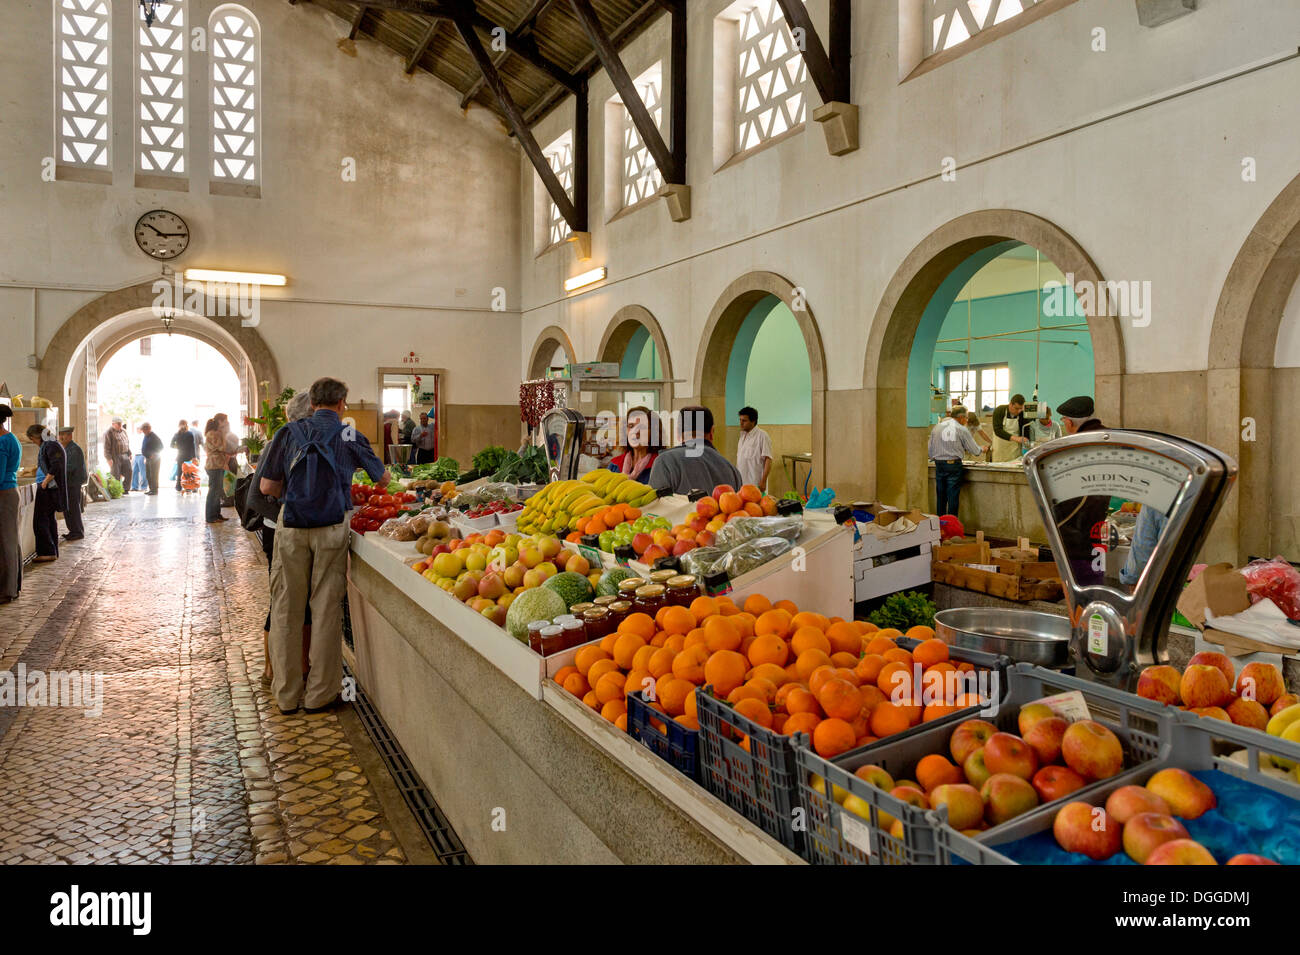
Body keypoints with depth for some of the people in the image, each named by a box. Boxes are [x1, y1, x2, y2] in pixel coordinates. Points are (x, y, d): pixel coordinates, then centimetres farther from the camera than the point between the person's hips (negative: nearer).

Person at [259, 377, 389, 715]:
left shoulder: (292, 432, 6)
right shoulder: (350, 437, 5)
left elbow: (267, 487, 5)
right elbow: (383, 478, 18)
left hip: (291, 528, 1)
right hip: (332, 527, -1)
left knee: (286, 610, 10)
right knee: (326, 609, 6)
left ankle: (286, 695, 18)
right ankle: (320, 694, 14)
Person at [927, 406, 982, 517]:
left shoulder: (936, 428, 5)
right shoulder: (962, 430, -5)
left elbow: (930, 451, 9)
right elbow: (975, 450, 2)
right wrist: (982, 449, 24)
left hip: (939, 465, 4)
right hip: (954, 465, -4)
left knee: (940, 496, 11)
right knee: (953, 496, 0)